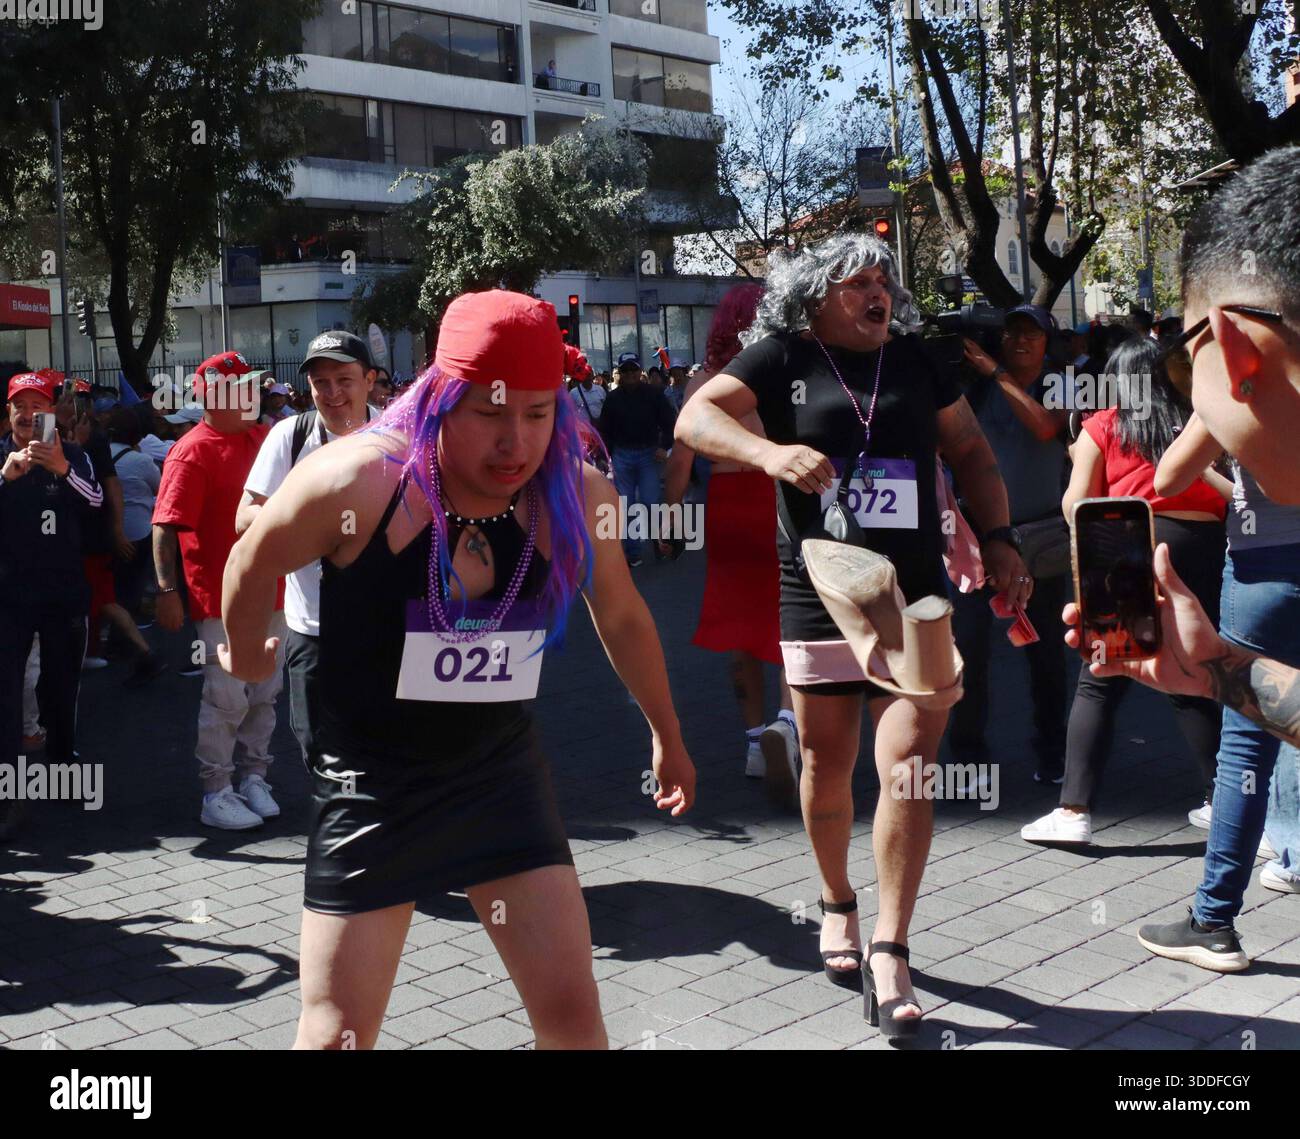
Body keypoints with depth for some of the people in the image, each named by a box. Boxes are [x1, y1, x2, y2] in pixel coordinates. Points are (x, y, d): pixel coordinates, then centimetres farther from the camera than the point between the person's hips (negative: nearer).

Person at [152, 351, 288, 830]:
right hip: (220, 598, -7)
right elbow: (165, 525, -14)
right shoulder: (194, 450, -10)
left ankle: (253, 778, 27)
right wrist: (167, 589, -20)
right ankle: (215, 795, 8)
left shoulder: (265, 438, 10)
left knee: (264, 694, 14)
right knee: (226, 699, -3)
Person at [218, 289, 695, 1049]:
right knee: (337, 1035, 4)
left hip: (504, 769, 3)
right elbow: (253, 566, -2)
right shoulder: (357, 483, -23)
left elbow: (624, 620, 9)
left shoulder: (578, 498, -11)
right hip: (370, 778, -3)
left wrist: (668, 737, 20)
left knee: (573, 1014, 4)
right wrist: (248, 662, 15)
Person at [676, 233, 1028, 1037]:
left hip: (915, 602, 2)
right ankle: (839, 905, 35)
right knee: (827, 770, 10)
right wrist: (770, 452, -29)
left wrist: (997, 539, 5)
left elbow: (970, 450, 17)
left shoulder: (915, 359, 10)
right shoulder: (782, 356, 0)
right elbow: (695, 417, -11)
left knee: (908, 767, -9)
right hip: (820, 601, -1)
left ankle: (890, 952, -2)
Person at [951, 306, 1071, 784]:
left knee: (1045, 649, 9)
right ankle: (968, 749, 5)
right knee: (968, 645, -7)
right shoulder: (975, 386, 5)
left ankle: (1051, 752, 20)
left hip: (1041, 537, 1)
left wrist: (997, 373, -17)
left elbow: (1044, 426, -16)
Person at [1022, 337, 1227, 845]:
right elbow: (1228, 493, 8)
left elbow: (1077, 506, 2)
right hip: (1205, 548, 4)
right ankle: (1220, 800, 20)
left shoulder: (1102, 427, 6)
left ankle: (1075, 811, -6)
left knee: (1098, 685, -2)